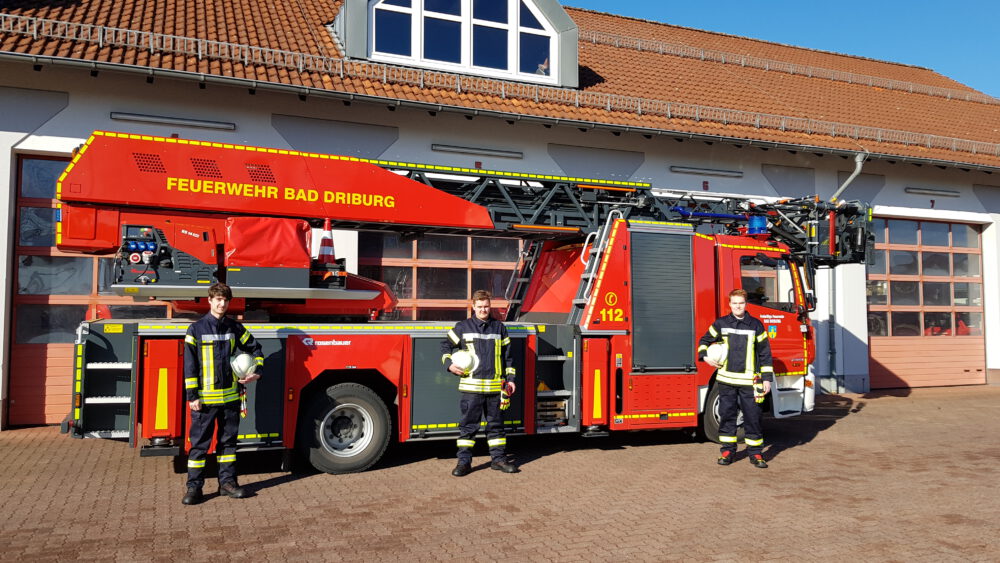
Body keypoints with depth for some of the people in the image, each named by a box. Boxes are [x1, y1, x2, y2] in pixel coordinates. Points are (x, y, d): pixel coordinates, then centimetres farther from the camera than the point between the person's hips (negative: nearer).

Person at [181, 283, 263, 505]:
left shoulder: (235, 328, 7)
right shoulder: (196, 329, -3)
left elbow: (254, 348, 18)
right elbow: (190, 364, -5)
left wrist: (257, 372, 2)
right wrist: (192, 396, -9)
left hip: (230, 396, 4)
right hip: (205, 398, -3)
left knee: (228, 441, 12)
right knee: (199, 443, 2)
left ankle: (227, 481, 22)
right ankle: (194, 487, 10)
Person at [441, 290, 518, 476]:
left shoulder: (499, 327, 10)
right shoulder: (463, 327, 4)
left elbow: (507, 355, 13)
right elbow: (446, 345, 11)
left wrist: (510, 378, 9)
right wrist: (449, 364, -6)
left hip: (495, 386, 2)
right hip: (470, 385, -2)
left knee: (495, 424, 10)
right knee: (468, 424, 2)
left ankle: (498, 458, 20)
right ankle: (464, 461, 8)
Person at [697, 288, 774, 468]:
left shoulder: (756, 325, 3)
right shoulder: (720, 324, 5)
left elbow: (765, 354, 5)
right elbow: (705, 340, 18)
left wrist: (767, 379, 1)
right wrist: (705, 356, -1)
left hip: (749, 381, -1)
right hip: (726, 379, 1)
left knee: (752, 417, 1)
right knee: (726, 415, 6)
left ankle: (755, 452, 12)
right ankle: (727, 450, 16)